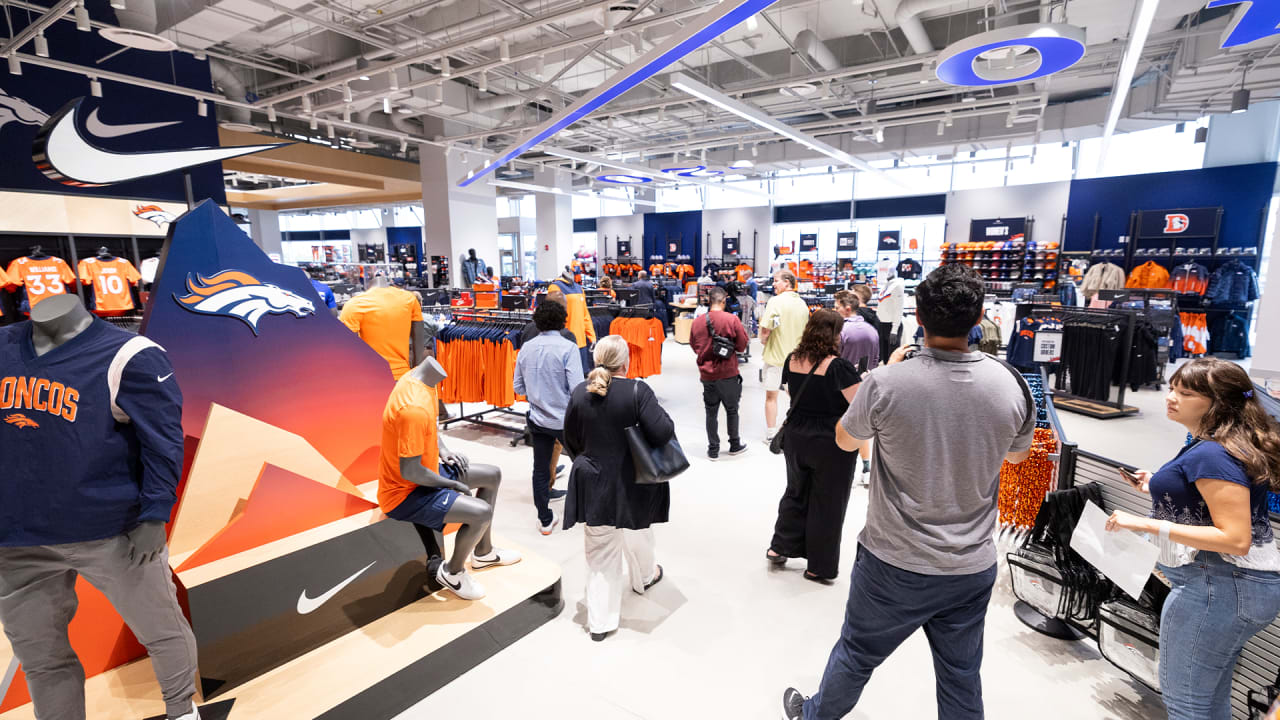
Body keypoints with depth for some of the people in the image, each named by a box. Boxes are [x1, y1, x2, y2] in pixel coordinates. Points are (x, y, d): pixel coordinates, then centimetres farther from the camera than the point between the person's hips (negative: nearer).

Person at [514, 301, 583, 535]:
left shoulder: (526, 348, -1)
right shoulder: (567, 347, -17)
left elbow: (518, 387, 5)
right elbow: (577, 388, -21)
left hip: (537, 419, 4)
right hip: (564, 419, -4)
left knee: (540, 470, 13)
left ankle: (545, 520, 24)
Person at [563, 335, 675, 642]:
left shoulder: (580, 392, -6)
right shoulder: (637, 390, -19)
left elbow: (570, 439, 4)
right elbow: (662, 433, -24)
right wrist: (663, 415, -2)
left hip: (593, 483, 2)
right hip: (631, 483, -2)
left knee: (600, 552, 13)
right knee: (637, 534, 27)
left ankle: (600, 622, 19)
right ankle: (644, 577, 54)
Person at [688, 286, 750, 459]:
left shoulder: (697, 322, -3)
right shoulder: (732, 319, -12)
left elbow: (694, 347, 8)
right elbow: (742, 345, -6)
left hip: (707, 374, 2)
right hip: (729, 373, -2)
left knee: (711, 412, 11)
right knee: (732, 410, 14)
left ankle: (713, 449, 17)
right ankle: (735, 445, 28)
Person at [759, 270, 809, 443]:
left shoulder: (775, 301, -15)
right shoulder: (802, 304, 6)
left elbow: (766, 329, -19)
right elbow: (805, 330, 14)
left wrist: (763, 340, 1)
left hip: (775, 355, -6)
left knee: (771, 396, 6)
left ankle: (771, 435, 12)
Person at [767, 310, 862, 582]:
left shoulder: (792, 361, -2)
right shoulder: (839, 367, -20)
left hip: (796, 439, 5)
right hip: (832, 445, -5)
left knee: (796, 492, 24)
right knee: (827, 504, 10)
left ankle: (780, 547, 30)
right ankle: (820, 567, 23)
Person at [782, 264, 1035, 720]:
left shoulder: (887, 383, -22)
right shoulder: (1012, 385, -11)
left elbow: (845, 440, -2)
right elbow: (1018, 454, 10)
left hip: (895, 563, -2)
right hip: (974, 567, 3)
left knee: (856, 653, 20)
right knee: (962, 676, 22)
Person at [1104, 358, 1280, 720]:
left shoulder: (1213, 455, -22)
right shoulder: (1210, 445, 9)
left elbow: (1235, 539, -26)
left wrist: (1148, 524, -28)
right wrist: (1161, 488, 14)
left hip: (1217, 586, -11)